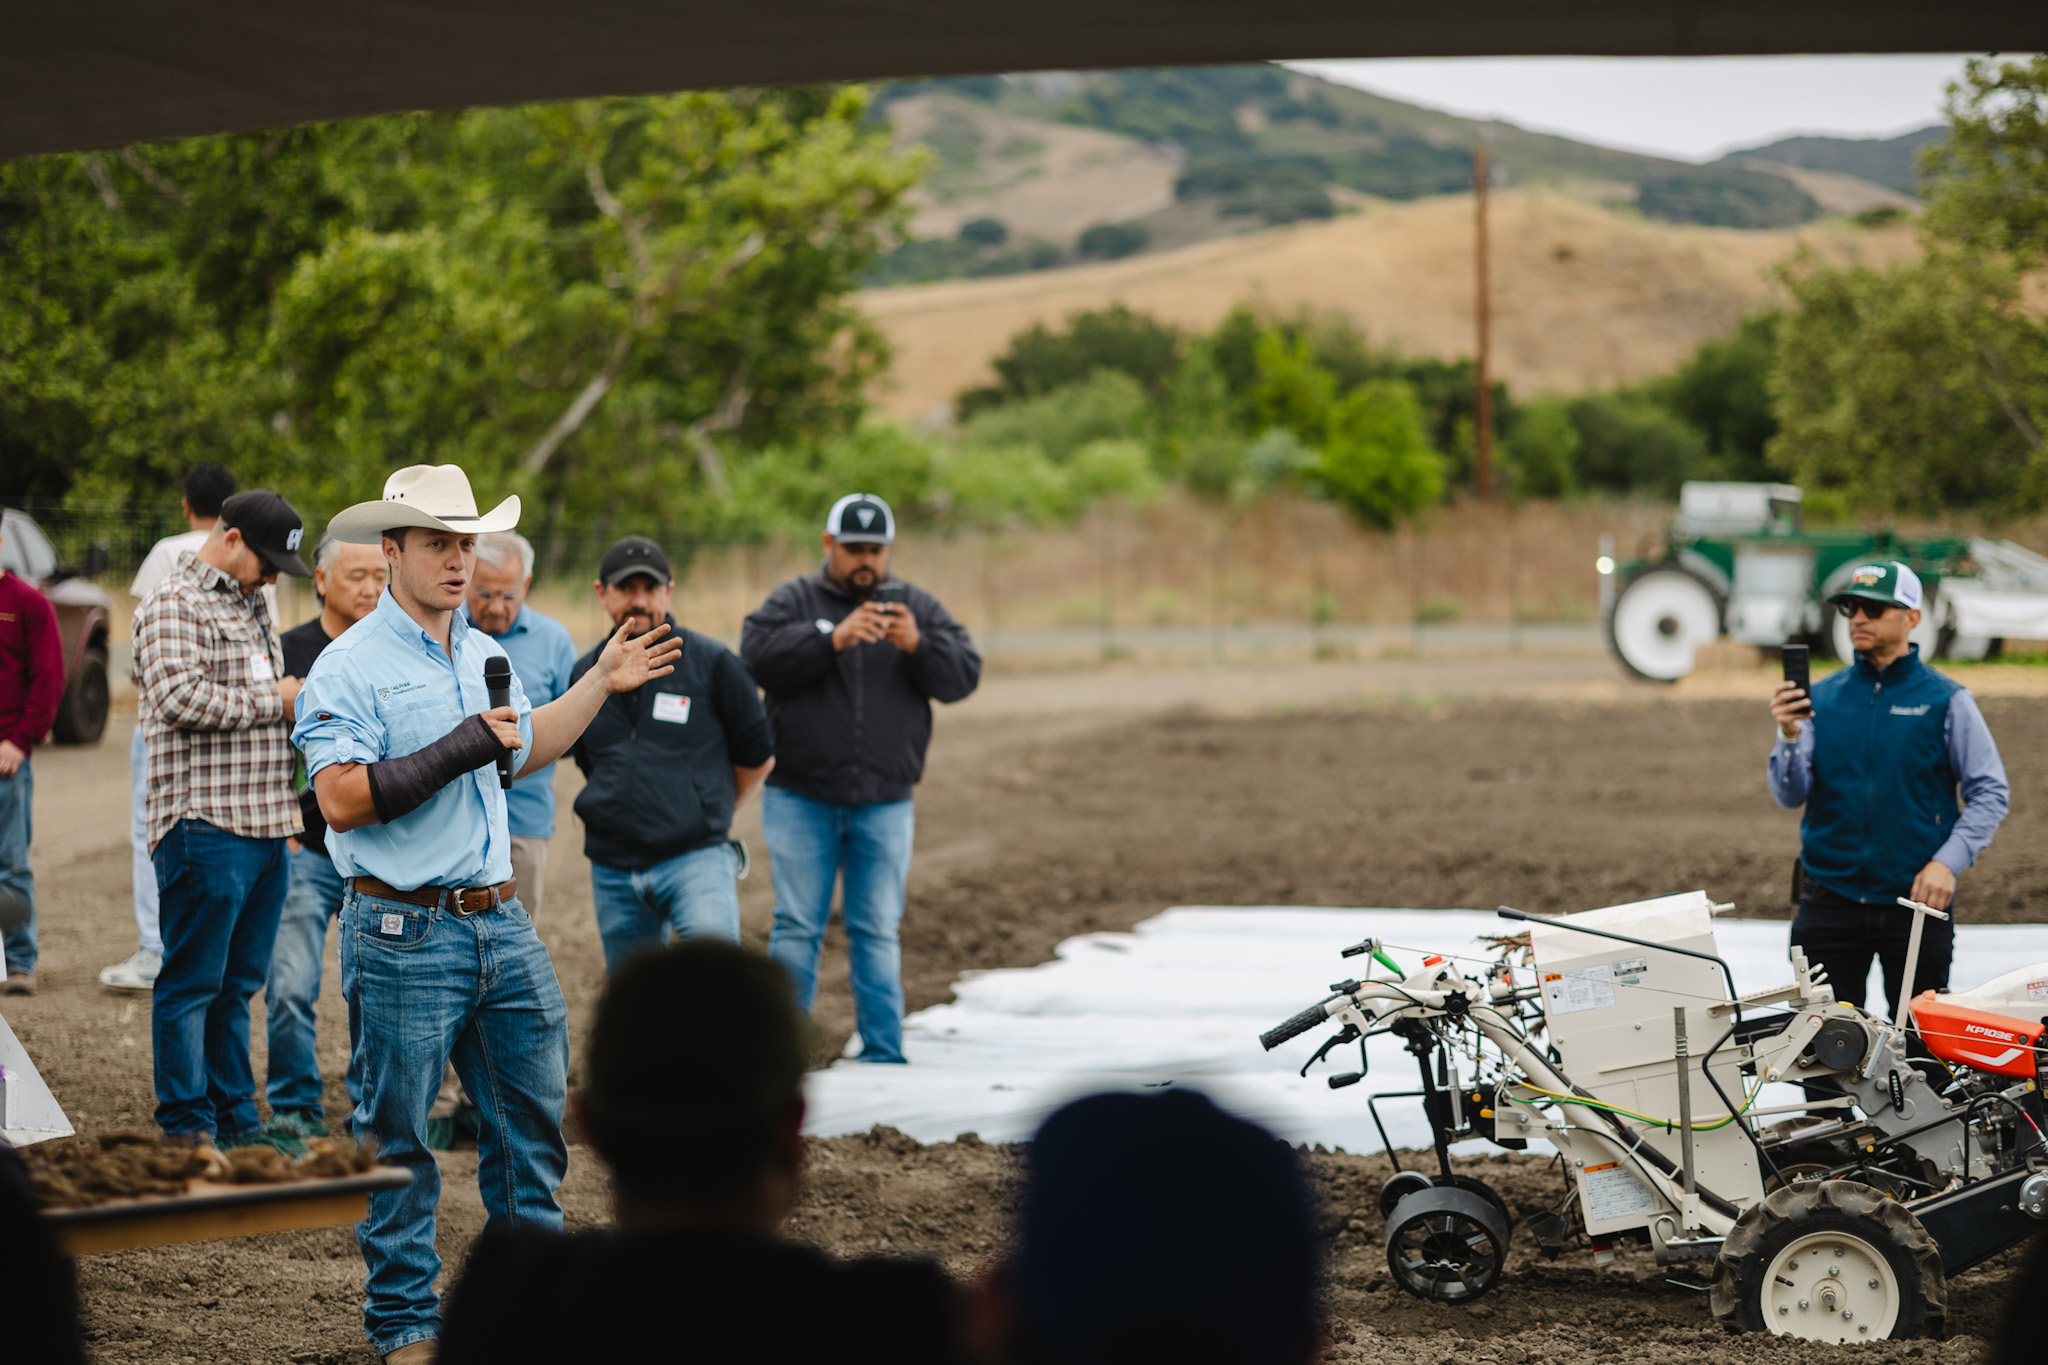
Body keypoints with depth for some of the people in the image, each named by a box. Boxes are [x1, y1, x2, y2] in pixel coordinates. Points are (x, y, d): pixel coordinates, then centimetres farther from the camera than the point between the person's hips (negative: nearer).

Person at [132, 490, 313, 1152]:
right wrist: (273, 700, -12)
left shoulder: (249, 607, 22)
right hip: (205, 825, -9)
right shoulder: (173, 605, -7)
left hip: (265, 825, 9)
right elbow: (179, 698, -21)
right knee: (191, 983, -3)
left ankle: (234, 1120, 19)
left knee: (237, 983, 13)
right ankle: (186, 1132, 0)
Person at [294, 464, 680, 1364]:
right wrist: (457, 751, -20)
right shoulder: (350, 666, -10)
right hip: (405, 934, -7)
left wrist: (601, 683, 27)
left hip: (501, 922, 7)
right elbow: (342, 799, -19)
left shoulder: (483, 653, 14)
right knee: (395, 1136, 0)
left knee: (533, 1112, 12)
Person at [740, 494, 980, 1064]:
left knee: (878, 933, 4)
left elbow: (964, 675, -2)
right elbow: (758, 657, -15)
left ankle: (883, 1055, 9)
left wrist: (917, 645, -21)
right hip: (800, 801, -2)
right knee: (797, 928, 1)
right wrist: (833, 639, -26)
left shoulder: (918, 608, 9)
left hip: (885, 804, 2)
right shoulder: (793, 601, 2)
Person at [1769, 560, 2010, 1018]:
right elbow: (1790, 795, -1)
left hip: (1916, 898, -2)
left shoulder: (1945, 700, 0)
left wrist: (1949, 862, -14)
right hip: (1829, 900, 2)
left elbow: (1991, 792, -2)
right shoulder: (1821, 698, 6)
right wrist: (1789, 738, -20)